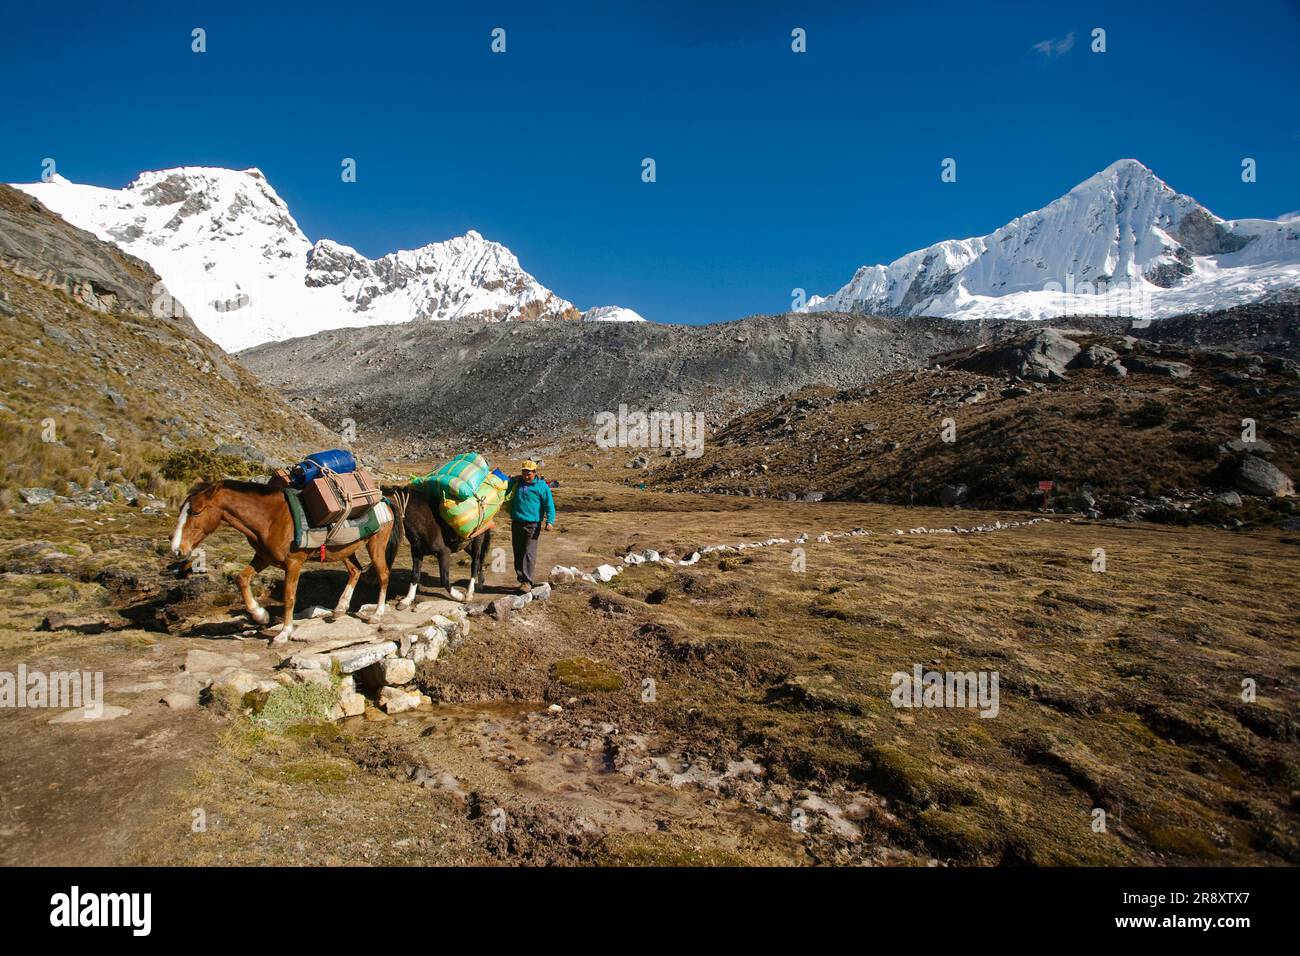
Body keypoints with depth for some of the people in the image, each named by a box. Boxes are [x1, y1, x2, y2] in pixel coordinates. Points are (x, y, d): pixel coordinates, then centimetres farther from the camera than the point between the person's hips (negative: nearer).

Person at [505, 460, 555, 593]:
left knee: (529, 553, -12)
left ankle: (527, 582, -13)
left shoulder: (542, 486, -1)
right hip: (516, 523, 5)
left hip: (532, 525, -5)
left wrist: (550, 521, -16)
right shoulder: (516, 482, 12)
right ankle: (521, 579, 17)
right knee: (518, 553, 8)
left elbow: (549, 505, -4)